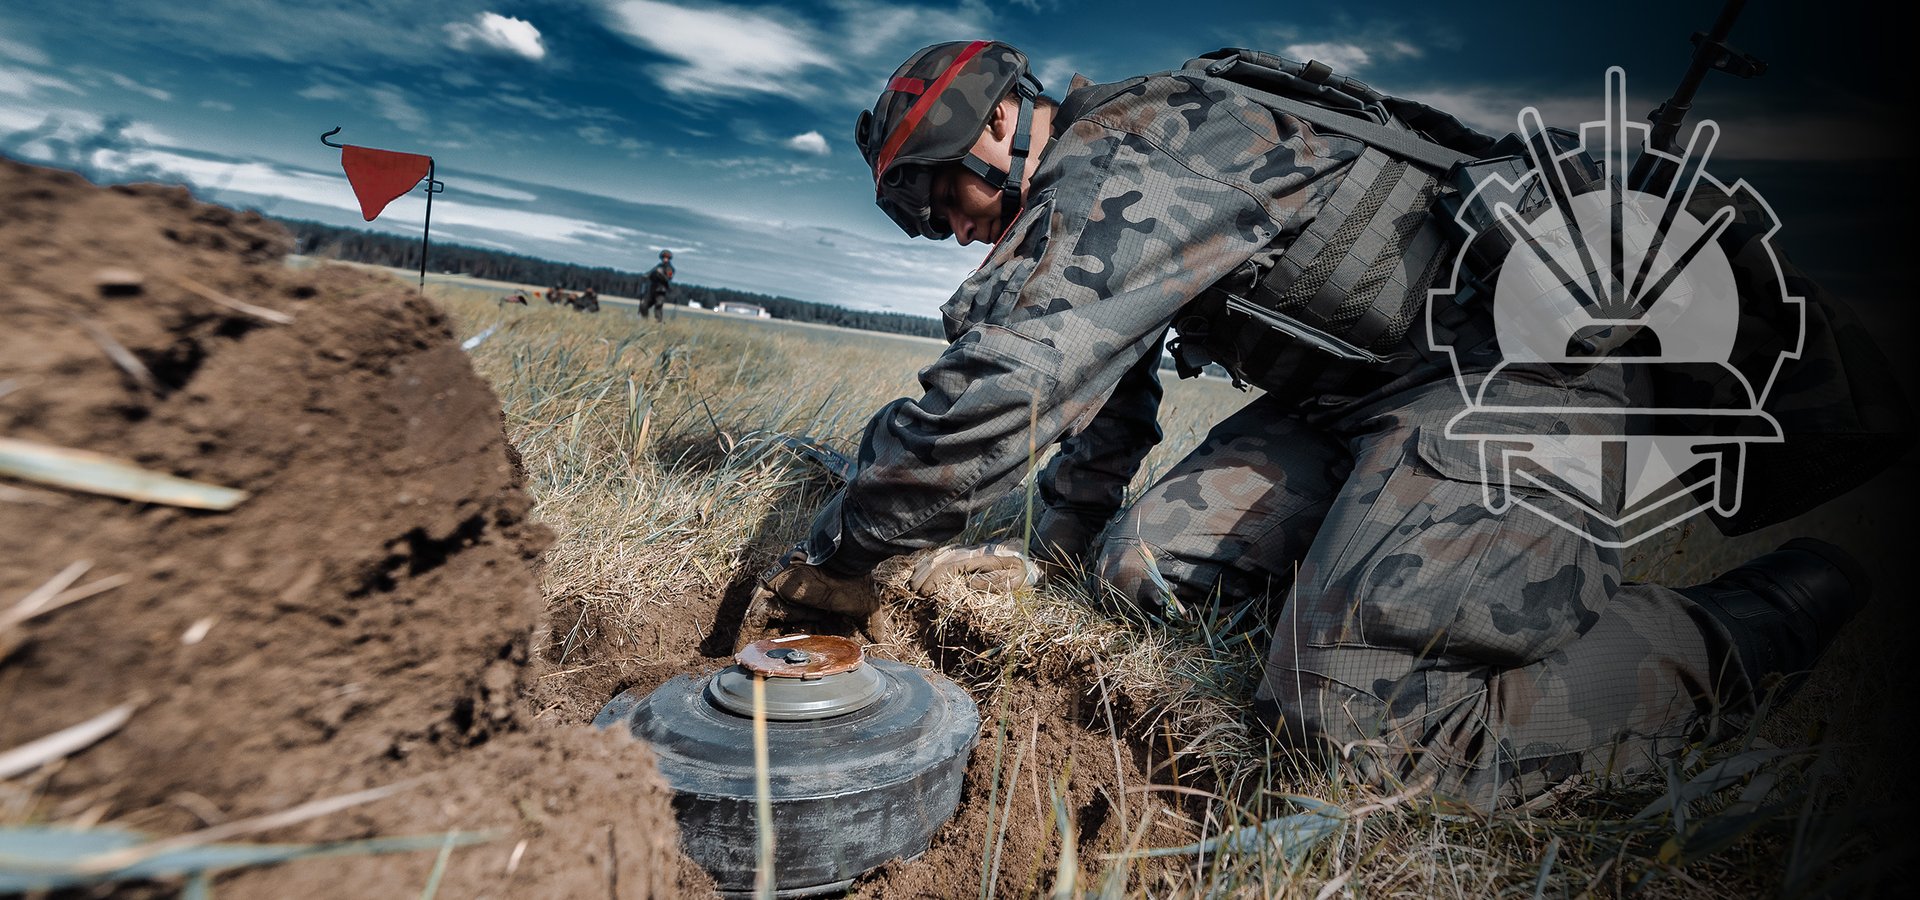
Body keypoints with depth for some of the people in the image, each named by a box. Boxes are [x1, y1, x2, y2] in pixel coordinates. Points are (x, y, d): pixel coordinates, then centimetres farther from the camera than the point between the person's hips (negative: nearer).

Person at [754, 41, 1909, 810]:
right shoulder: (1101, 190, 14)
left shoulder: (1128, 166, -19)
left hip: (1518, 358, -9)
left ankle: (1769, 617, -3)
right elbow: (1103, 382, 22)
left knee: (1351, 718, -22)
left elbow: (997, 387, -29)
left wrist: (842, 555, -13)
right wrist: (1056, 550, 23)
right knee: (1148, 560, 1)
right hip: (1370, 386, 9)